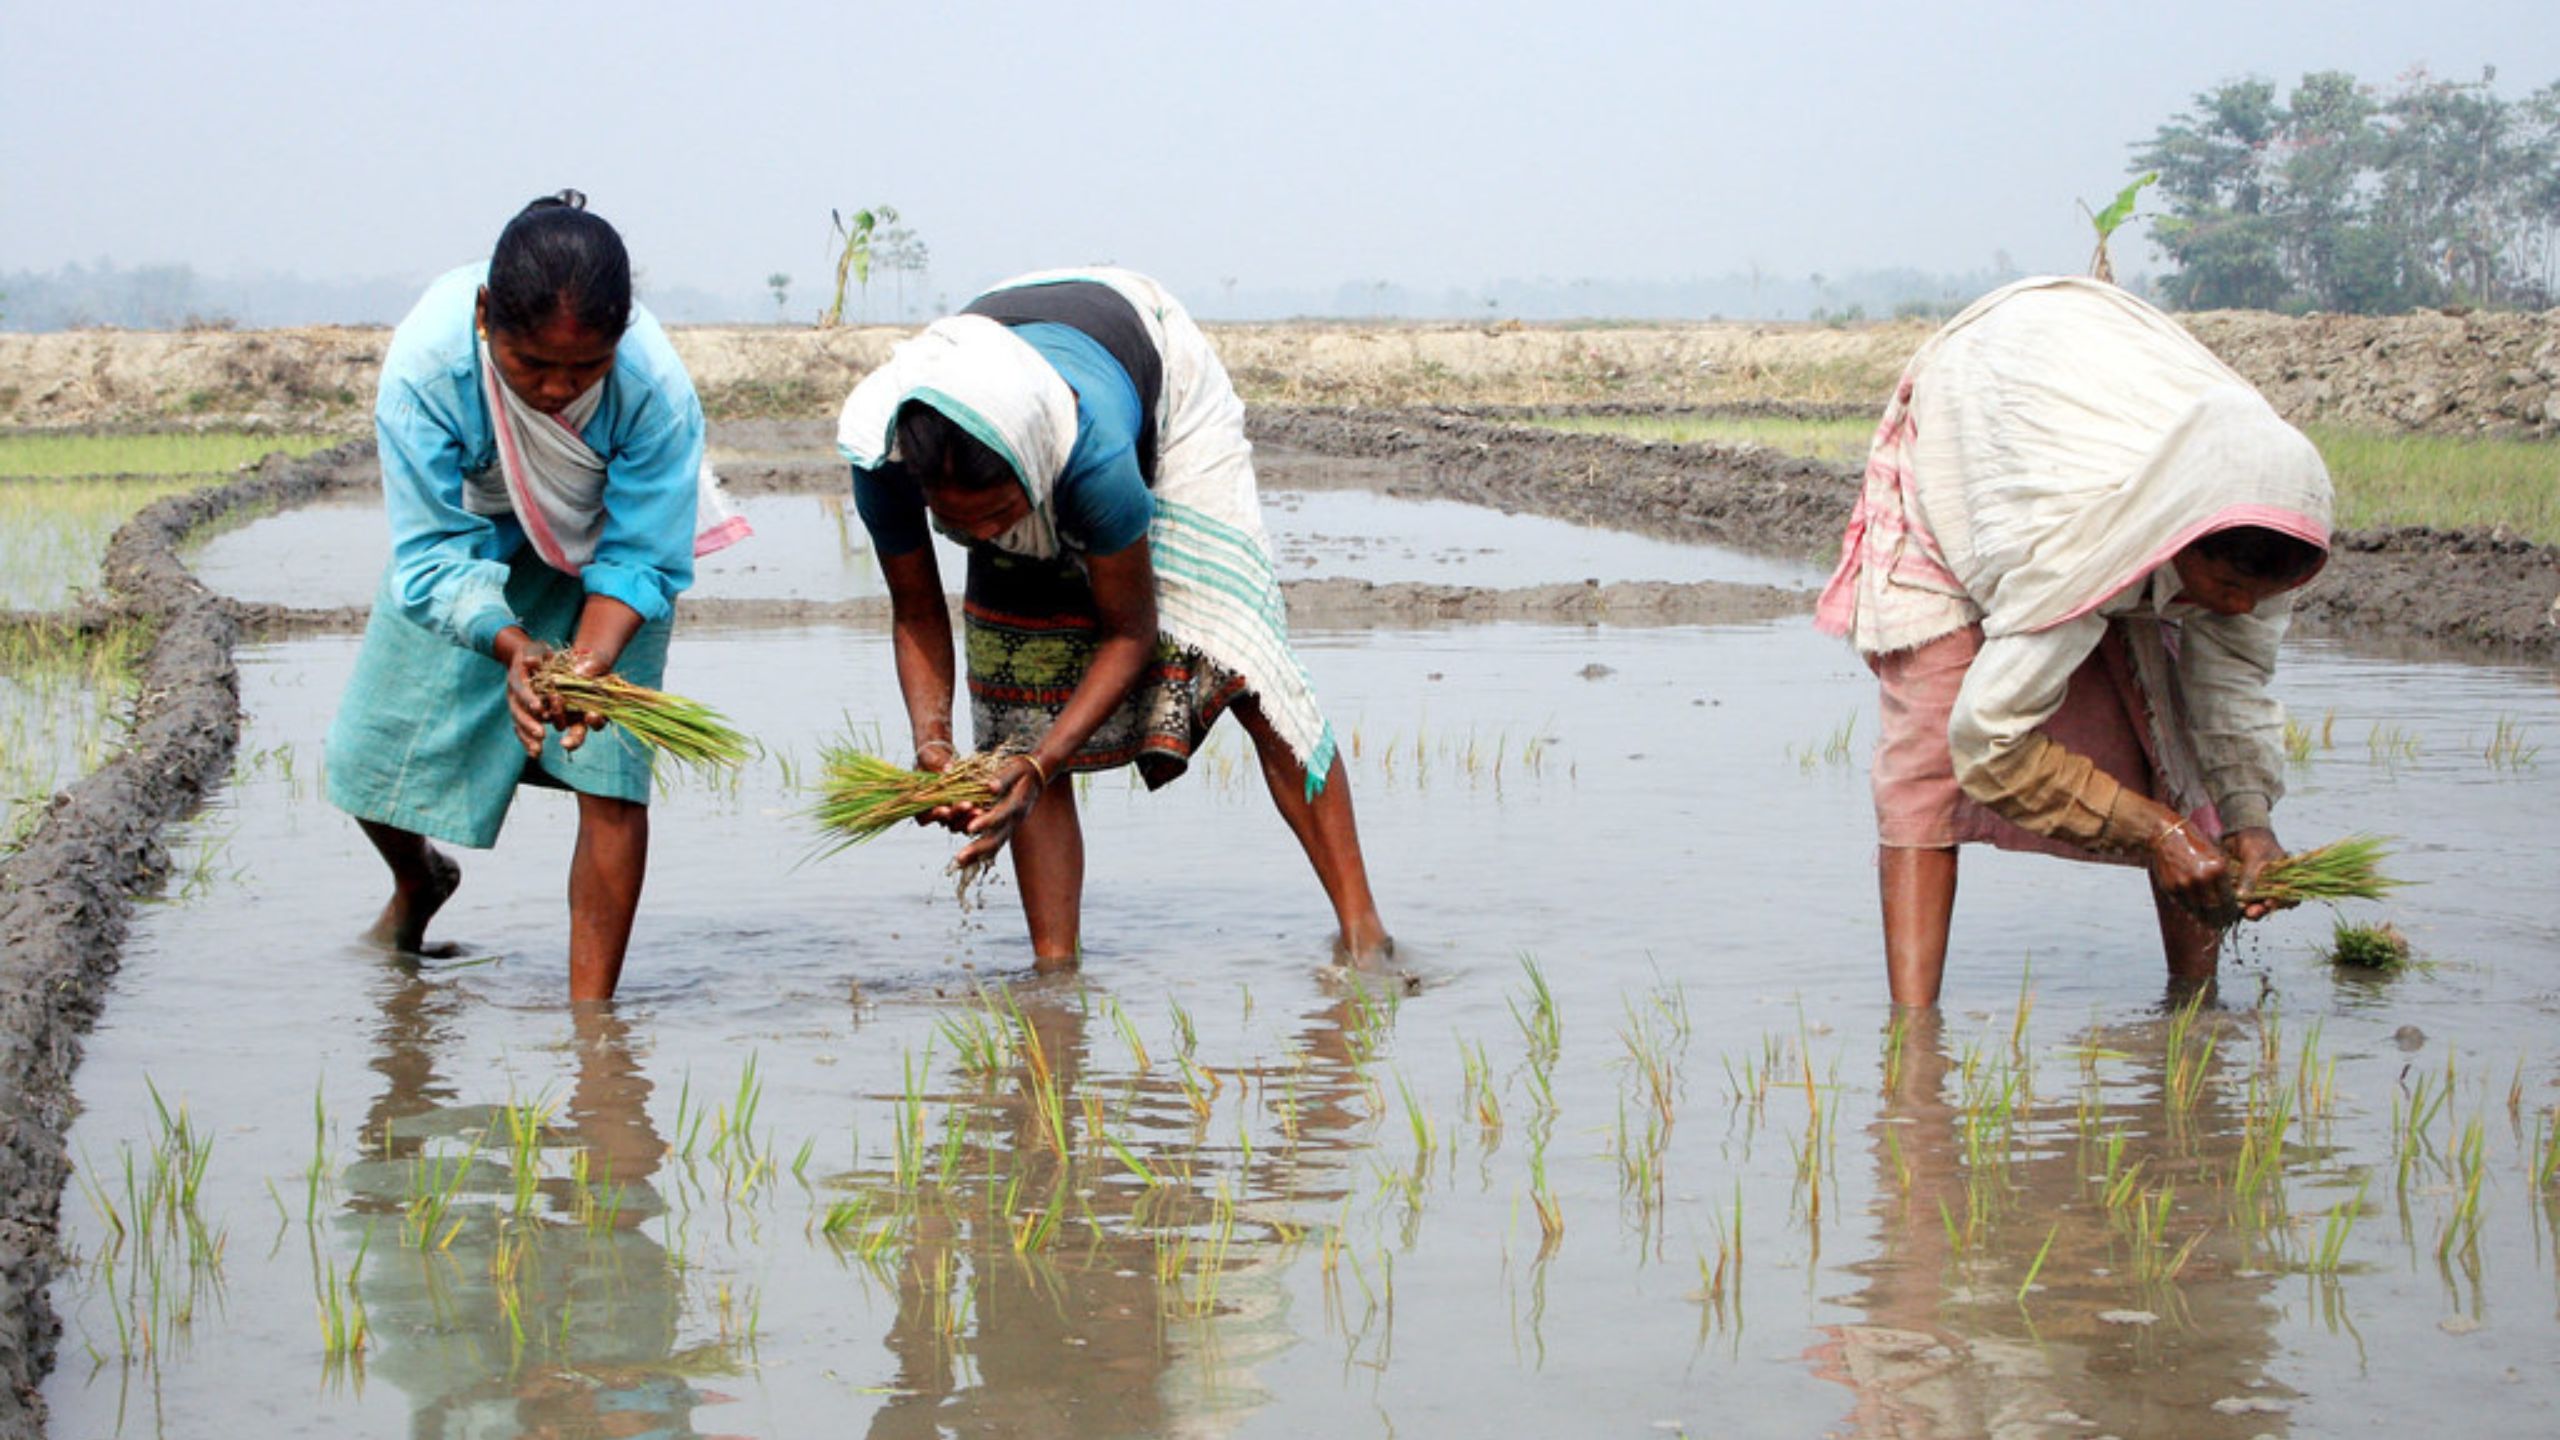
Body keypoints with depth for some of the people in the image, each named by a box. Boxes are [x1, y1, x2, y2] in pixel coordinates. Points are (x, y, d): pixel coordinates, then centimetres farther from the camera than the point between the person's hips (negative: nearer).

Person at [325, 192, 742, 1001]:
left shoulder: (656, 387, -37)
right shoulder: (426, 364, -37)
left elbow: (639, 563, -27)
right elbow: (432, 556, -34)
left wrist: (589, 663, -47)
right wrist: (513, 648, -52)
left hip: (603, 545, -1)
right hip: (470, 534, 1)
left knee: (611, 772, -16)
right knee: (371, 756, 6)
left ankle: (590, 1010, -5)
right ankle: (420, 879, 42)